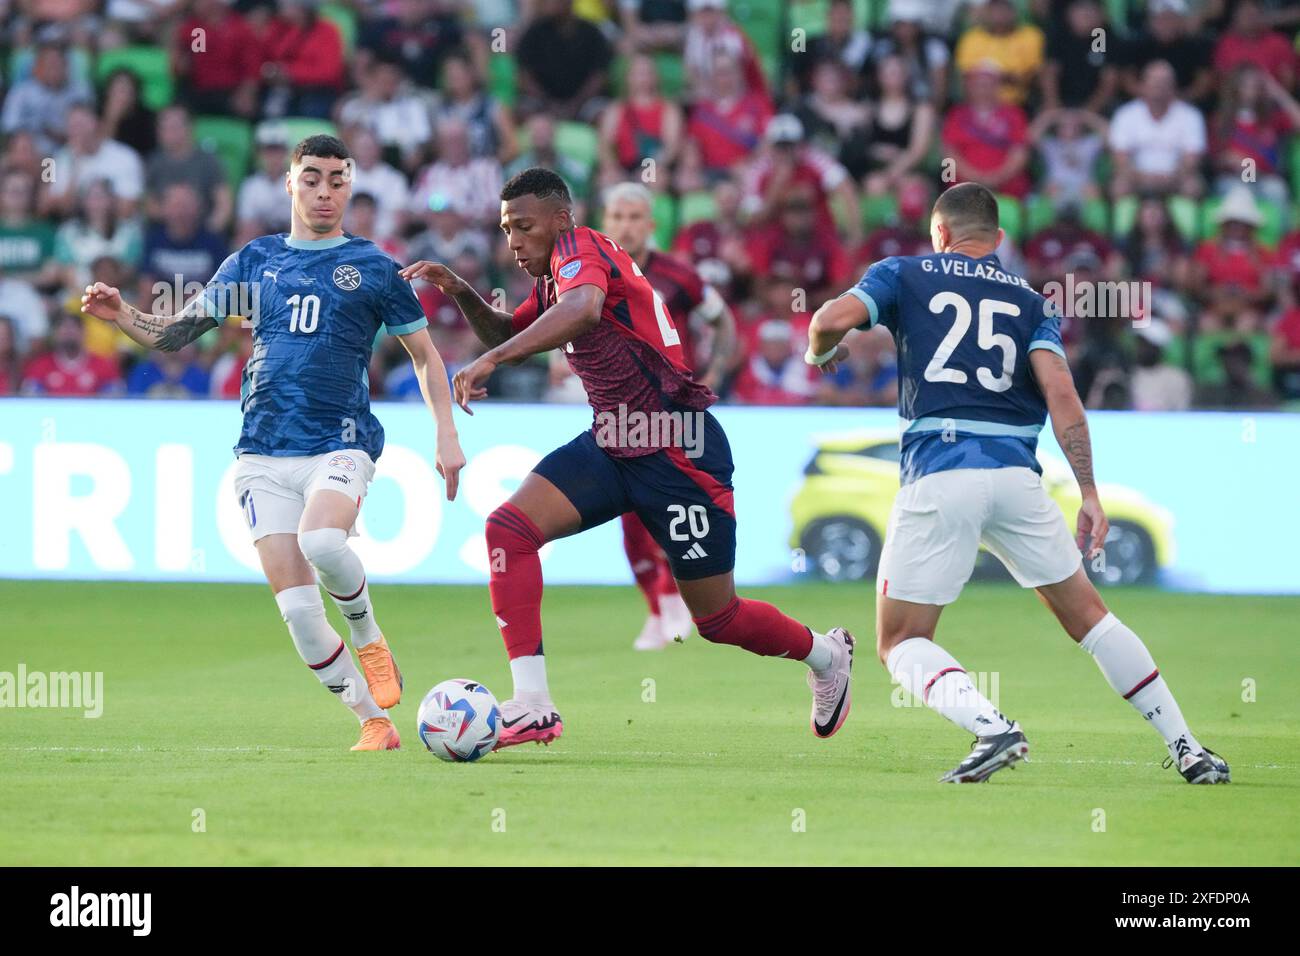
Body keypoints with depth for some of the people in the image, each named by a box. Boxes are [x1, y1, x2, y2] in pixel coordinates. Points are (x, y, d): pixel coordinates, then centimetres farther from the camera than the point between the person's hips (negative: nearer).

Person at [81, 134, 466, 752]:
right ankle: (375, 723, 5)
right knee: (297, 608, -8)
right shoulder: (255, 260, 13)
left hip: (341, 444, -3)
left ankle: (368, 636, -4)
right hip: (264, 454, 3)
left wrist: (446, 436, 4)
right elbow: (177, 331, 13)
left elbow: (425, 354, 14)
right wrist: (124, 317, -7)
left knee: (322, 539, -34)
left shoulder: (373, 267, 7)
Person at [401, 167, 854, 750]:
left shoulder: (581, 248, -16)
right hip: (610, 445, 9)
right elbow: (508, 334, 27)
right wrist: (460, 292, 8)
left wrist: (490, 362, -44)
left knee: (718, 620, 2)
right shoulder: (554, 279, 11)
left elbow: (584, 308, -39)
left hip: (679, 452, -9)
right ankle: (532, 706, -17)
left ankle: (825, 656, 33)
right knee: (509, 527, -14)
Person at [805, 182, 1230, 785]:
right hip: (1015, 475, 3)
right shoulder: (1027, 300, 17)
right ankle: (1185, 749, 14)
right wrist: (1089, 493, 0)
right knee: (1088, 618, 17)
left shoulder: (905, 275, 12)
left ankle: (992, 728, -19)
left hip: (937, 477, -3)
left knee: (901, 644, 6)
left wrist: (820, 352, 20)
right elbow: (1060, 394, 2)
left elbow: (833, 319, -4)